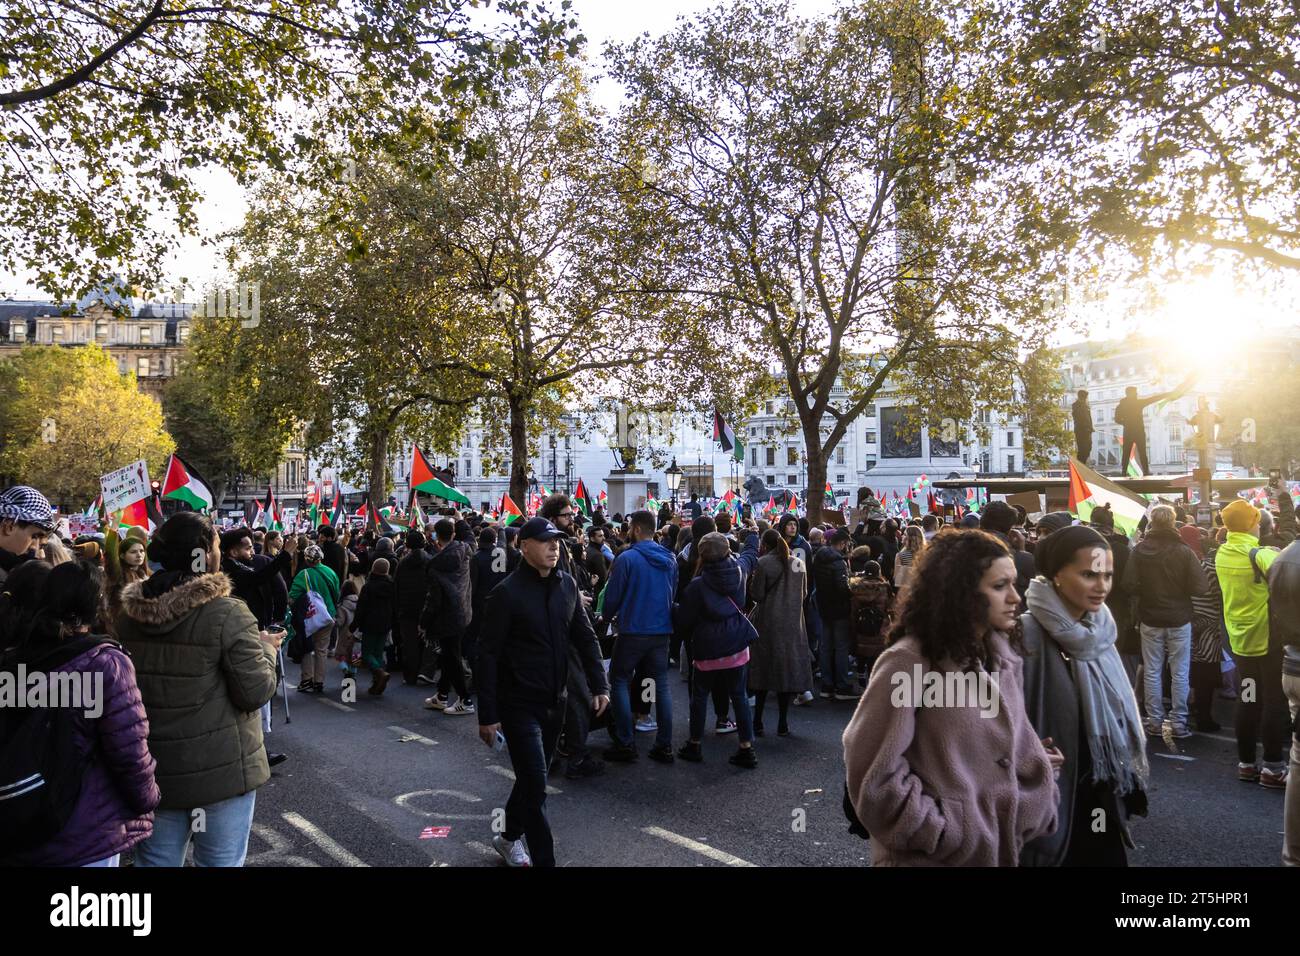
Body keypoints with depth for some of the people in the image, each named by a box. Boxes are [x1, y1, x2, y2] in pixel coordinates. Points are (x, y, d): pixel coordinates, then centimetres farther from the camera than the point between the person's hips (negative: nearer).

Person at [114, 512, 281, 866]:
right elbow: (256, 692, -17)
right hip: (220, 770, -5)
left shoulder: (128, 615, -1)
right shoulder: (228, 614, -19)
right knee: (221, 861, 9)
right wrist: (266, 649, 0)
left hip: (152, 770, 5)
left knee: (157, 859, 19)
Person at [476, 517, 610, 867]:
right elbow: (488, 656, -14)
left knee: (532, 778, 21)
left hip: (554, 702, 6)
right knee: (535, 785, -6)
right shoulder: (506, 593, -16)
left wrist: (599, 685, 0)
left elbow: (585, 637, 8)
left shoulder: (566, 584, 2)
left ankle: (509, 837, 43)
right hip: (519, 704, -6)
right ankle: (544, 860, 7)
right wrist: (487, 715, -15)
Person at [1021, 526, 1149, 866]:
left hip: (1100, 800, 7)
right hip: (1051, 803, -7)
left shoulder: (1099, 630, 3)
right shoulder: (1028, 635, -21)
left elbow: (1118, 712, 14)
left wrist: (1124, 784, 15)